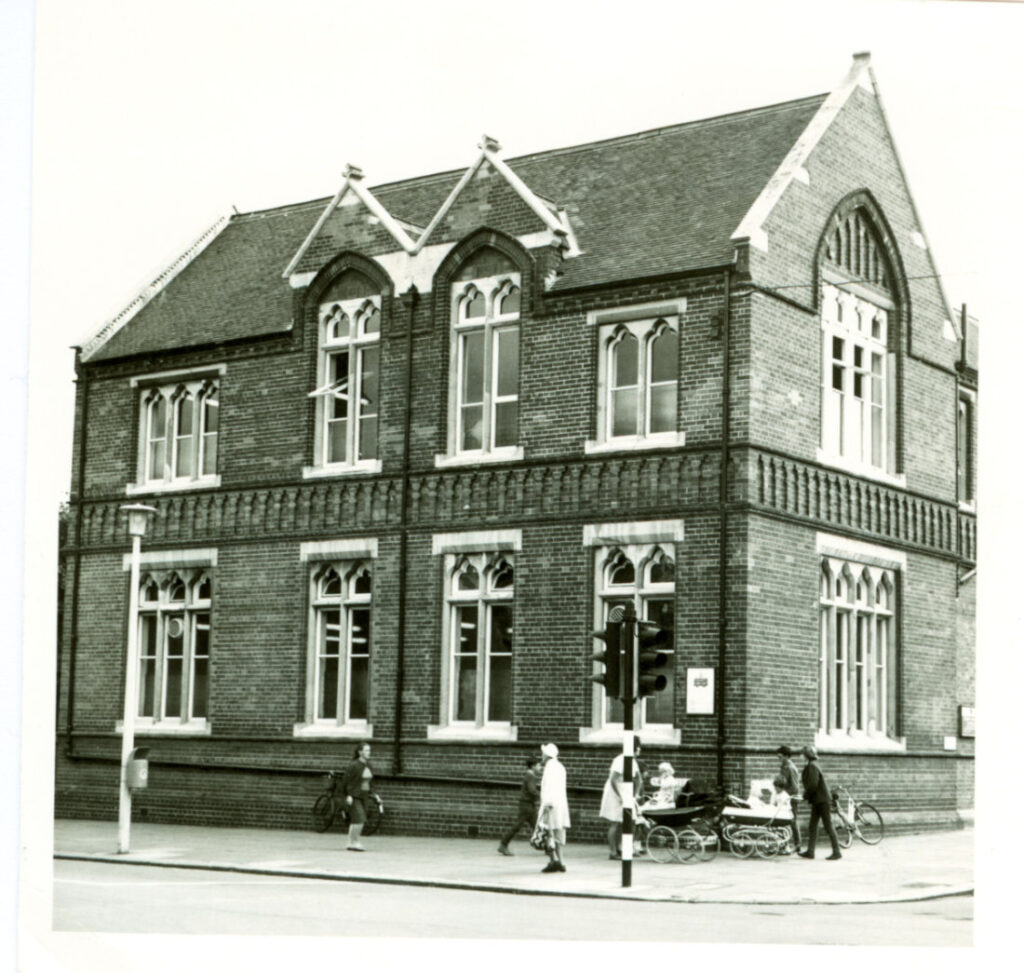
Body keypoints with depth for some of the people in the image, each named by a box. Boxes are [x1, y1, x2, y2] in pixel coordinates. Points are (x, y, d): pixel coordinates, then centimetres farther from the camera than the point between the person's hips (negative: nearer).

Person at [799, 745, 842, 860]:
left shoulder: (812, 766, -17)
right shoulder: (811, 765, 14)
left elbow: (813, 785, -24)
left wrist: (805, 795, -11)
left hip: (822, 800, -10)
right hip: (817, 800, 10)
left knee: (828, 826, -5)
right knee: (812, 825, 9)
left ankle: (837, 852, -1)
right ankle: (810, 851, 11)